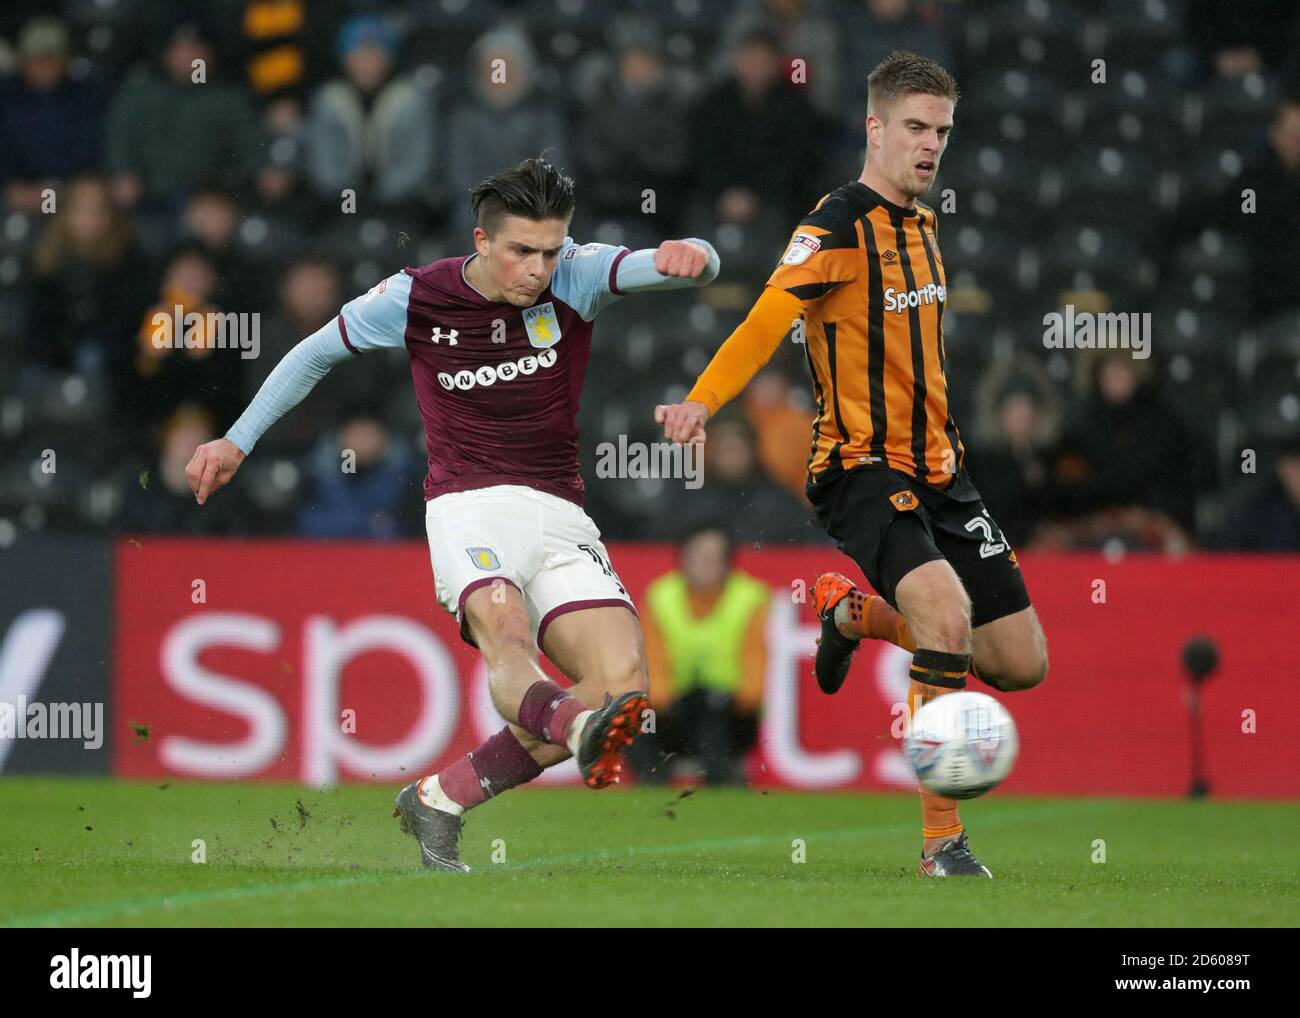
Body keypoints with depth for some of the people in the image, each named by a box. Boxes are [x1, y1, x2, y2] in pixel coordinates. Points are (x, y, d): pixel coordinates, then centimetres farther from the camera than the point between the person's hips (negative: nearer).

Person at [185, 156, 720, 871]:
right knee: (506, 633, -35)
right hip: (470, 509, -3)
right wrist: (237, 442, 18)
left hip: (561, 517, 3)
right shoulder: (415, 299, -1)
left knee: (622, 680, -16)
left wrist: (686, 256, -41)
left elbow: (694, 267, -15)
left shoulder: (576, 277, 0)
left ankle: (438, 802, -6)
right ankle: (579, 729, -70)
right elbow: (317, 352, 16)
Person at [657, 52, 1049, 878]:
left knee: (1022, 665, 5)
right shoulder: (839, 228, -13)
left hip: (937, 469, 8)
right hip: (864, 469, -8)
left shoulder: (922, 224, 11)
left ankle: (855, 612, 30)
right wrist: (702, 401, -38)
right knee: (947, 611, -31)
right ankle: (941, 841, -22)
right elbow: (767, 321, -26)